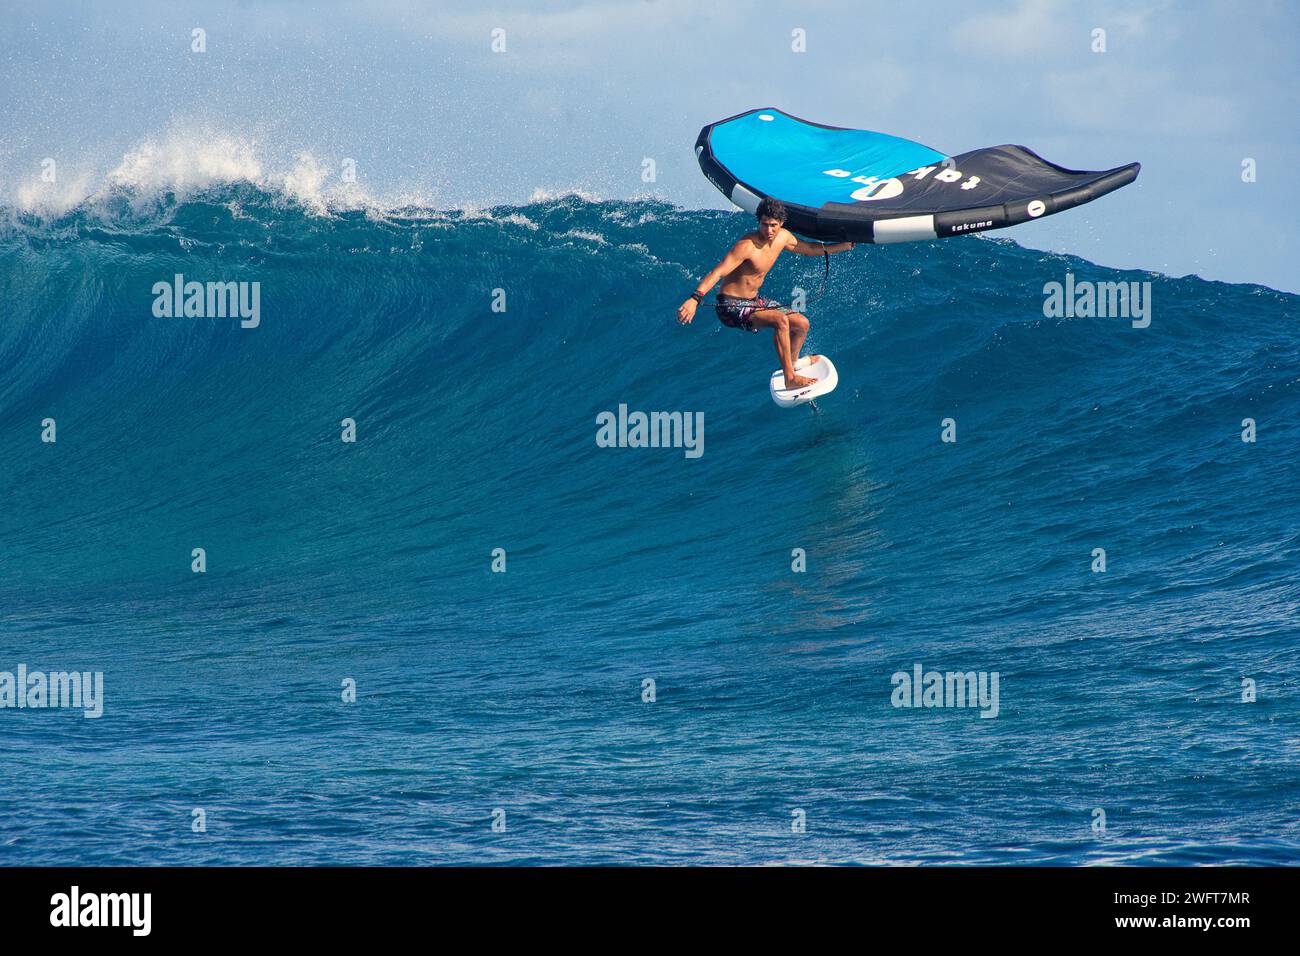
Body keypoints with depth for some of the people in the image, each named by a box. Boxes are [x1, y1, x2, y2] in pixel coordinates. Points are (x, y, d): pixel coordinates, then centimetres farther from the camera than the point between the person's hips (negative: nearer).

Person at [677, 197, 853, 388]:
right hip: (732, 306, -9)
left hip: (754, 301, 9)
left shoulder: (782, 237, -1)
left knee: (801, 324, 11)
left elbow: (809, 248, 19)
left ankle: (792, 362, 40)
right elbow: (717, 273, -37)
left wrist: (845, 246, 21)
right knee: (780, 320, -29)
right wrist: (694, 299, -50)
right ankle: (790, 378, -22)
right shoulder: (747, 246, -28)